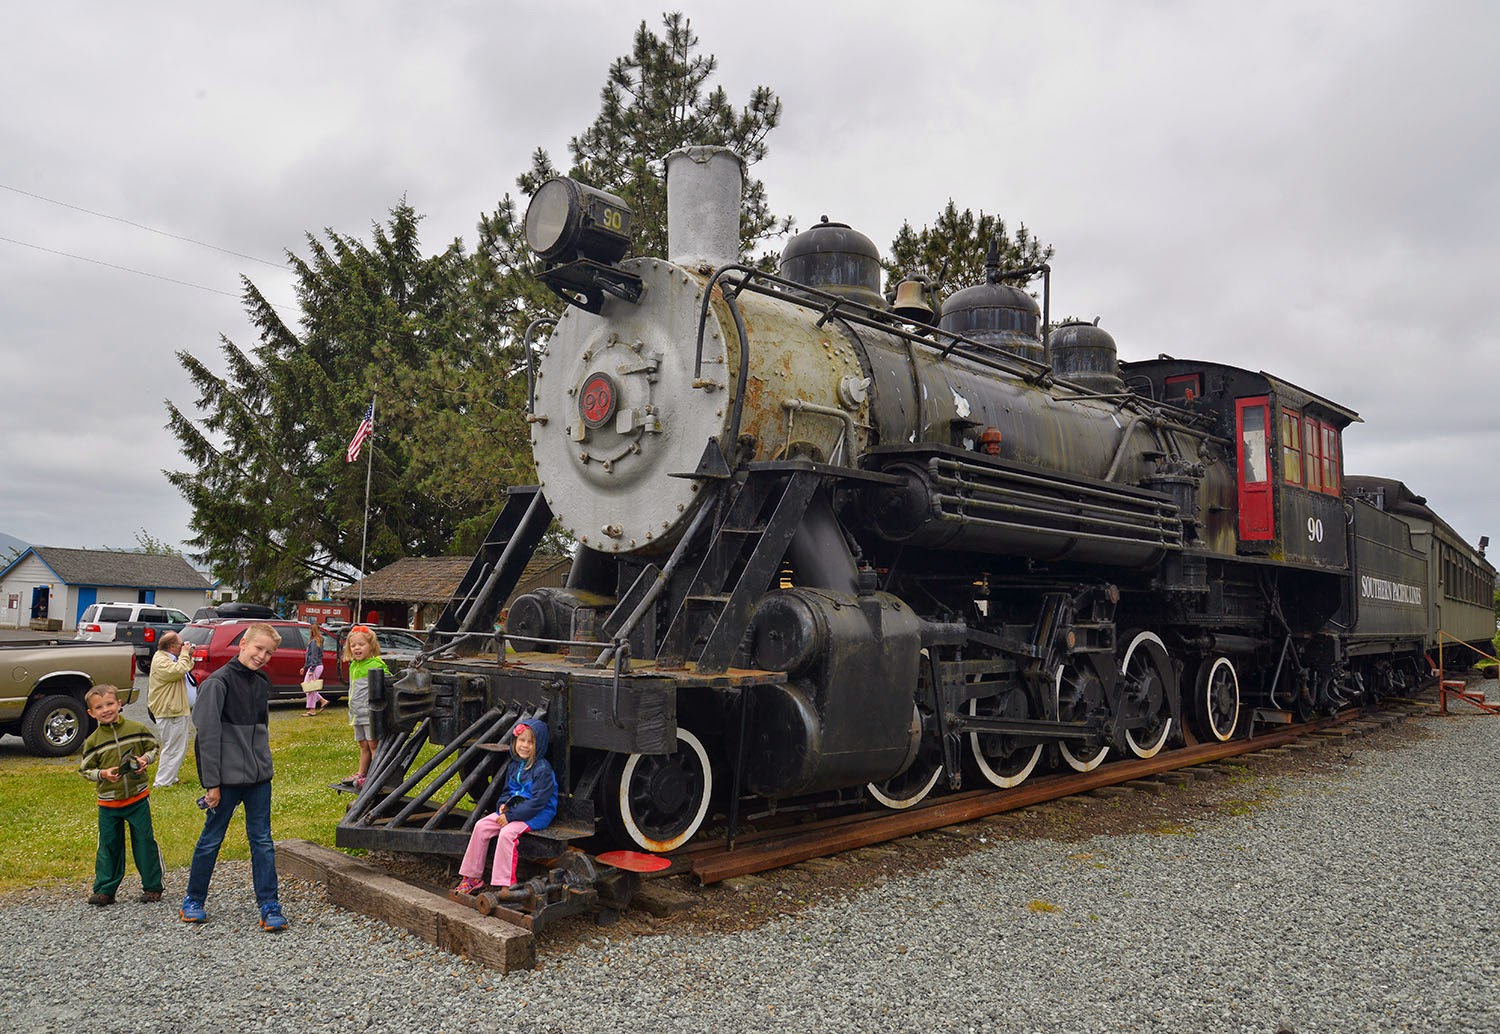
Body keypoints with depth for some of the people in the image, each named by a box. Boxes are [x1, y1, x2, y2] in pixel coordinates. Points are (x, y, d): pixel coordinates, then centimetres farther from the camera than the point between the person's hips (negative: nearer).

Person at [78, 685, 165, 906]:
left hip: (138, 798, -1)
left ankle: (152, 887, 13)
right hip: (108, 803, 1)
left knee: (145, 842, 3)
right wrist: (103, 774, -16)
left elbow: (152, 747, 10)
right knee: (108, 846, 8)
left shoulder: (137, 729, -4)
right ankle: (105, 890, 20)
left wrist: (145, 759, -10)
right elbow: (85, 769, 3)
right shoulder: (93, 741, -3)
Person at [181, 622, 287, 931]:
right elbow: (208, 736, -13)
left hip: (259, 778, 6)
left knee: (262, 841, 6)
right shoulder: (218, 682, -12)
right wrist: (211, 783, -14)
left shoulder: (262, 682, 9)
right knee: (211, 840, 9)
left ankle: (269, 907, 10)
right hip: (227, 778, -5)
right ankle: (193, 900, 28)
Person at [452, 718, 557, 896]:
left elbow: (538, 801, -21)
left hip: (537, 814, -8)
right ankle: (472, 878, 1)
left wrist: (511, 815, -21)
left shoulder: (543, 770, -16)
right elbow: (506, 790, 20)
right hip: (513, 809, 8)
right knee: (481, 826, -7)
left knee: (507, 832, -30)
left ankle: (504, 885, -25)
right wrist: (504, 804, -4)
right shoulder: (514, 766, 10)